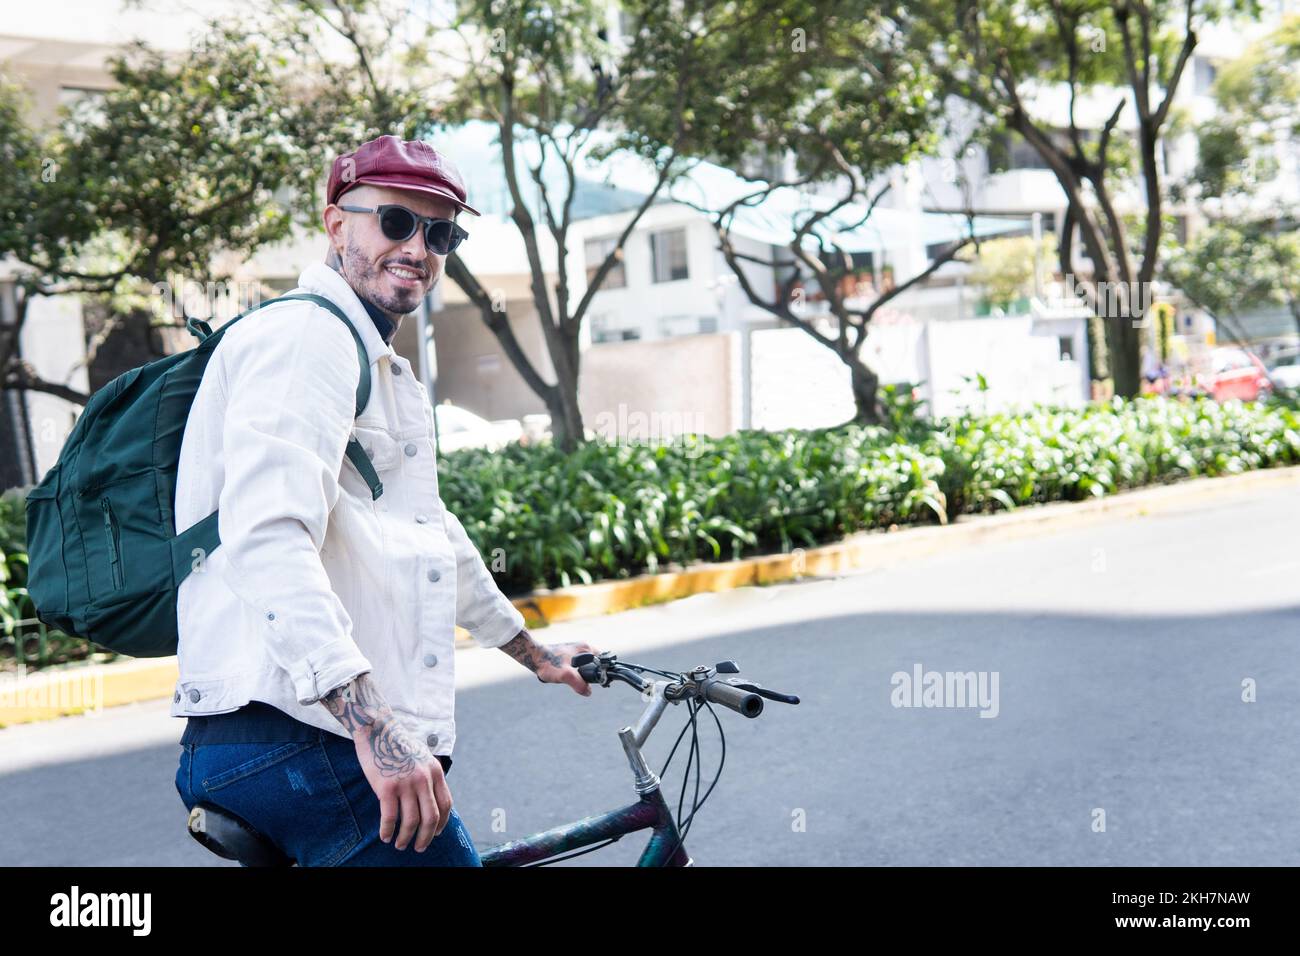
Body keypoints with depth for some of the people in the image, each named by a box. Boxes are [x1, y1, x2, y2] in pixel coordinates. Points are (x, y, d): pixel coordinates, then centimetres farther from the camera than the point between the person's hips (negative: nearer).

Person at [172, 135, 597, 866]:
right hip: (295, 742, -10)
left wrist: (536, 654, 42)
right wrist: (374, 727, -33)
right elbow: (266, 538, -24)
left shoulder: (387, 373, 25)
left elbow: (434, 537, 35)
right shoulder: (306, 335, -9)